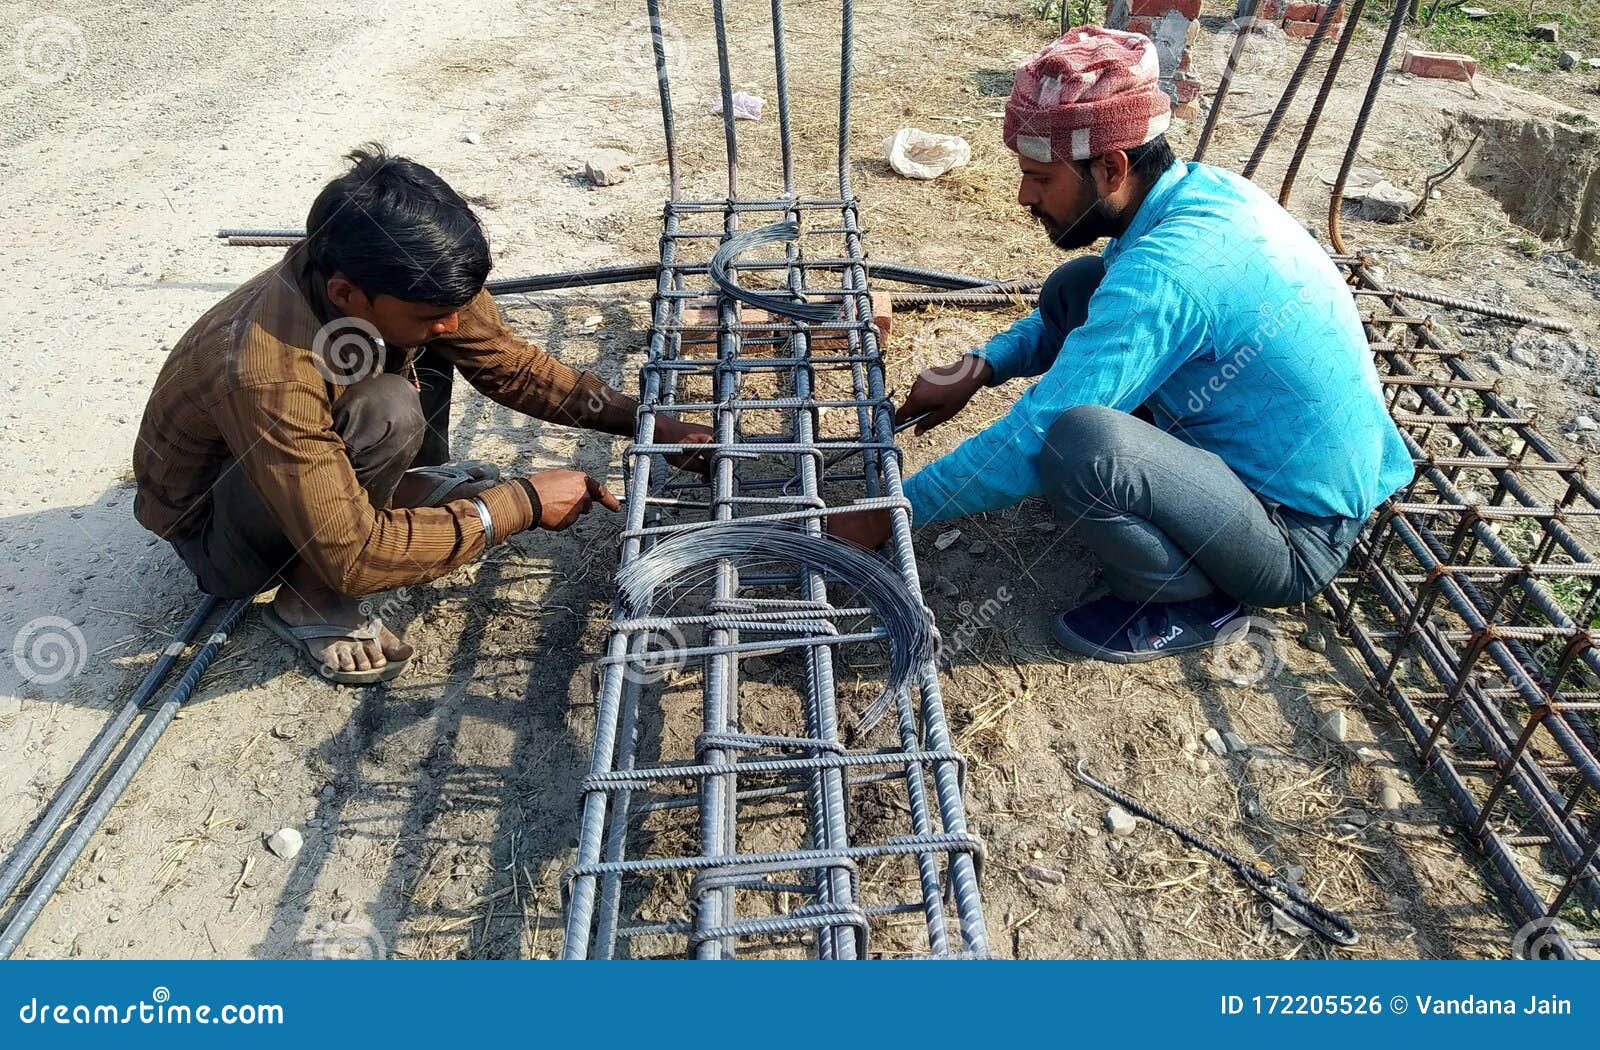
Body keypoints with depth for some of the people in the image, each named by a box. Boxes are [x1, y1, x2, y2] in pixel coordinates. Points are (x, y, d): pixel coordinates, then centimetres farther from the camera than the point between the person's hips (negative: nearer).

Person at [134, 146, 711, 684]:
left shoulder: (410, 281, -22)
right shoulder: (270, 375, -41)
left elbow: (509, 362, -9)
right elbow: (352, 557, -38)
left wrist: (645, 420, -16)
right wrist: (523, 503, -34)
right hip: (213, 530, -6)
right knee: (387, 413, -35)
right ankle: (310, 603, -13)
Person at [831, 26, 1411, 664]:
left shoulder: (1165, 273, -31)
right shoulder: (1196, 187, -3)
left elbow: (1030, 441, -30)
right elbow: (1098, 314, 14)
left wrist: (886, 516, -18)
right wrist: (981, 367, -1)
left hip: (1295, 540, -8)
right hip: (1247, 445, 9)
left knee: (1076, 443, -36)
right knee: (1074, 289, 3)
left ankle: (1191, 601, -6)